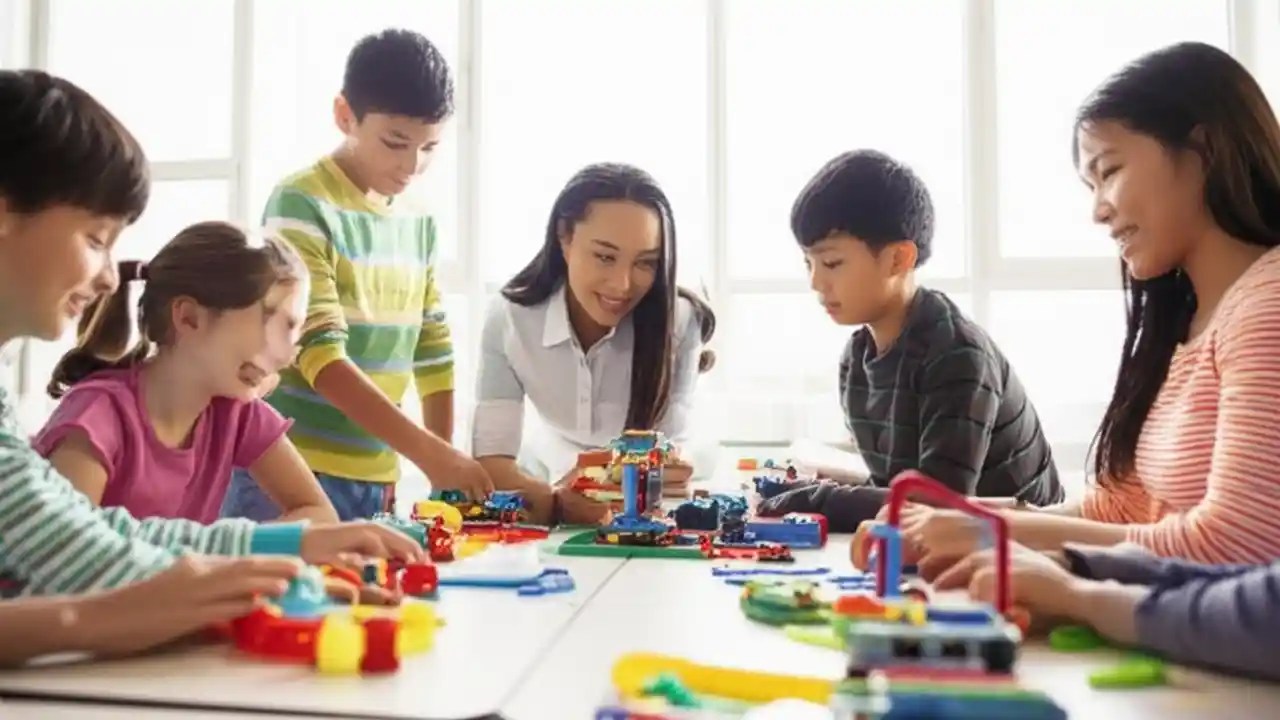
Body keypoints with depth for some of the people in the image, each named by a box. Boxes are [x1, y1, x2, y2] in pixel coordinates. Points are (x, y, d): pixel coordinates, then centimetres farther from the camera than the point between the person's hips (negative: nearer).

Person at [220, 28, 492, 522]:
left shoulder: (419, 224, 8)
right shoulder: (302, 206, -11)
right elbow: (320, 354, -20)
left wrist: (443, 470, 6)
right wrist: (426, 450, -26)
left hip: (375, 479, 6)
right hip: (292, 472, -5)